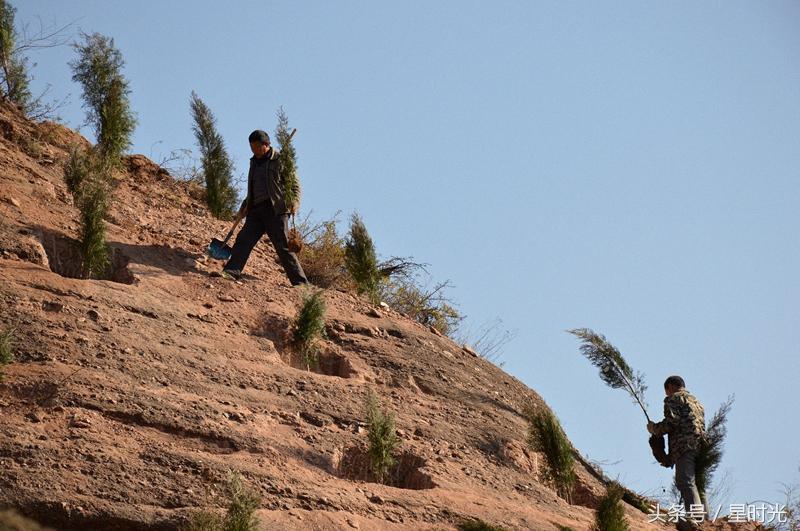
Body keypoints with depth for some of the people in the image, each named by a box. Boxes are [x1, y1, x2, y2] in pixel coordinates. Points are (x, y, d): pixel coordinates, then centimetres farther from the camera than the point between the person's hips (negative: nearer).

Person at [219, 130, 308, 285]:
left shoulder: (279, 160, 0)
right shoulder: (254, 162, 21)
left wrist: (294, 202, -20)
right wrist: (244, 206, 21)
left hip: (275, 209, -6)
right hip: (256, 210, 6)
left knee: (283, 247, -9)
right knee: (243, 240, -10)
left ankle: (300, 282, -8)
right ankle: (231, 271, -18)